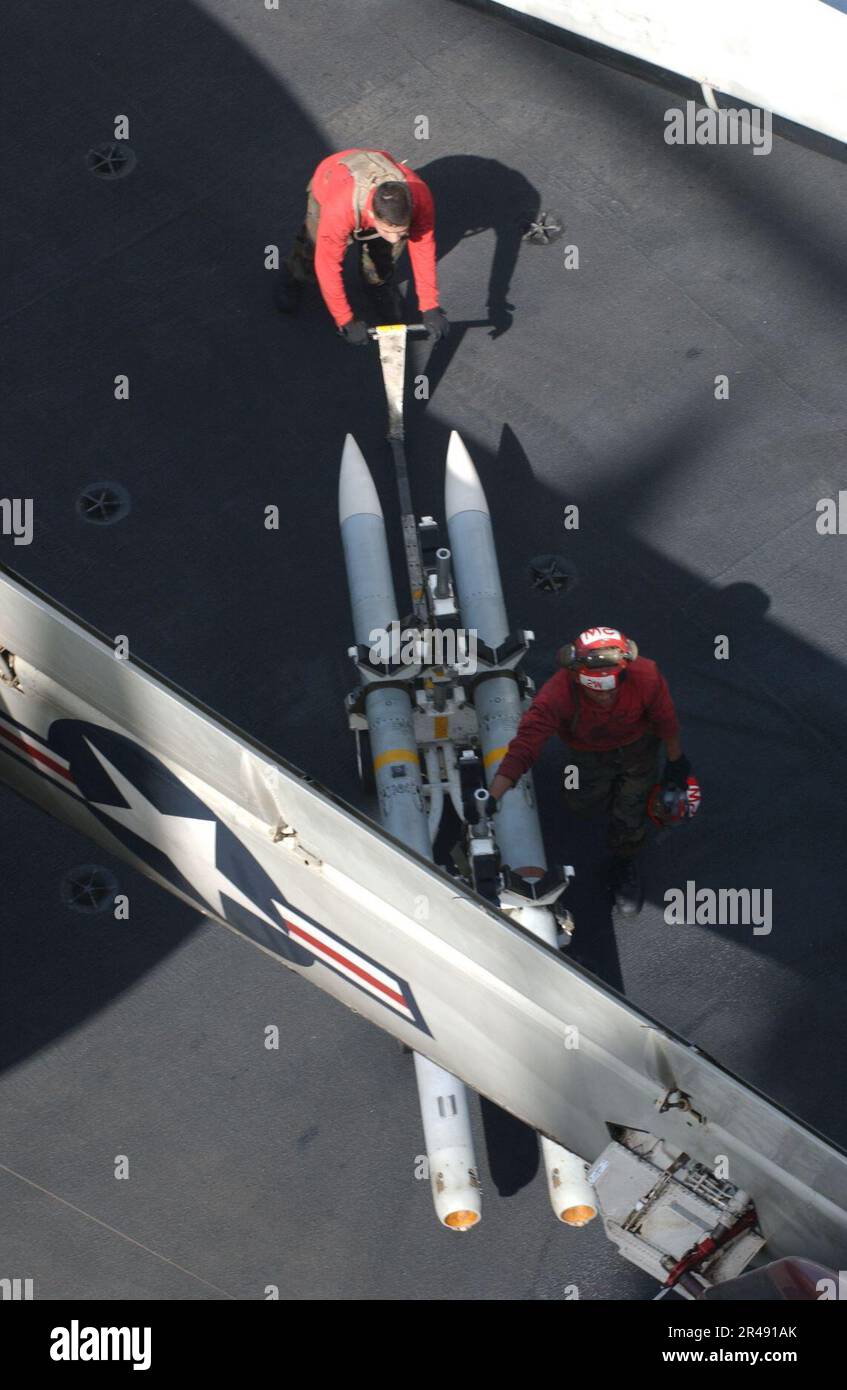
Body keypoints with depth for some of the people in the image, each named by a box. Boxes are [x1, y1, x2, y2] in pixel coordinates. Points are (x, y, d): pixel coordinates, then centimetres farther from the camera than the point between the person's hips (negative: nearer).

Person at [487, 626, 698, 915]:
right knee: (582, 805, 18)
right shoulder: (557, 693, -43)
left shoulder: (646, 678, -39)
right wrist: (491, 799, -54)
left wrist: (676, 762, -1)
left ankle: (625, 865, 36)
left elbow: (665, 720, -19)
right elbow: (525, 745, -46)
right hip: (589, 750, 1)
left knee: (629, 814, 4)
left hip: (637, 744, -1)